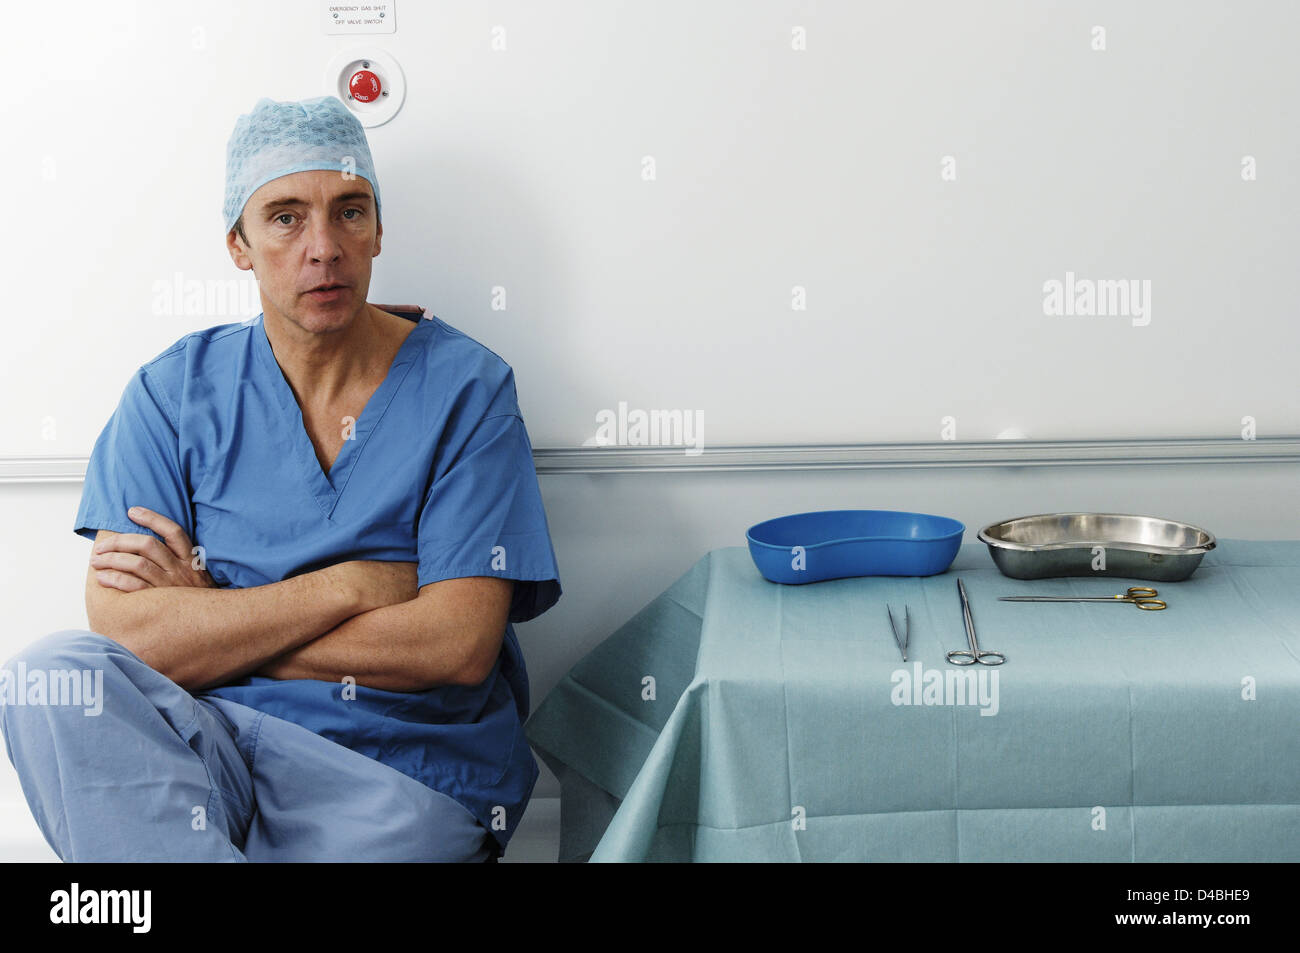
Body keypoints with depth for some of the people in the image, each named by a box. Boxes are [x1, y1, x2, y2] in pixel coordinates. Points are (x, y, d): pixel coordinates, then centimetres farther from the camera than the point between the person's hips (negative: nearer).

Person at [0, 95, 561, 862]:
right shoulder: (177, 390, 2)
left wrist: (211, 623, -10)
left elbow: (459, 646, -13)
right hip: (213, 741, 3)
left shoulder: (465, 387, -3)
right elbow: (126, 633, -9)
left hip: (411, 779, -3)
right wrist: (355, 584, -14)